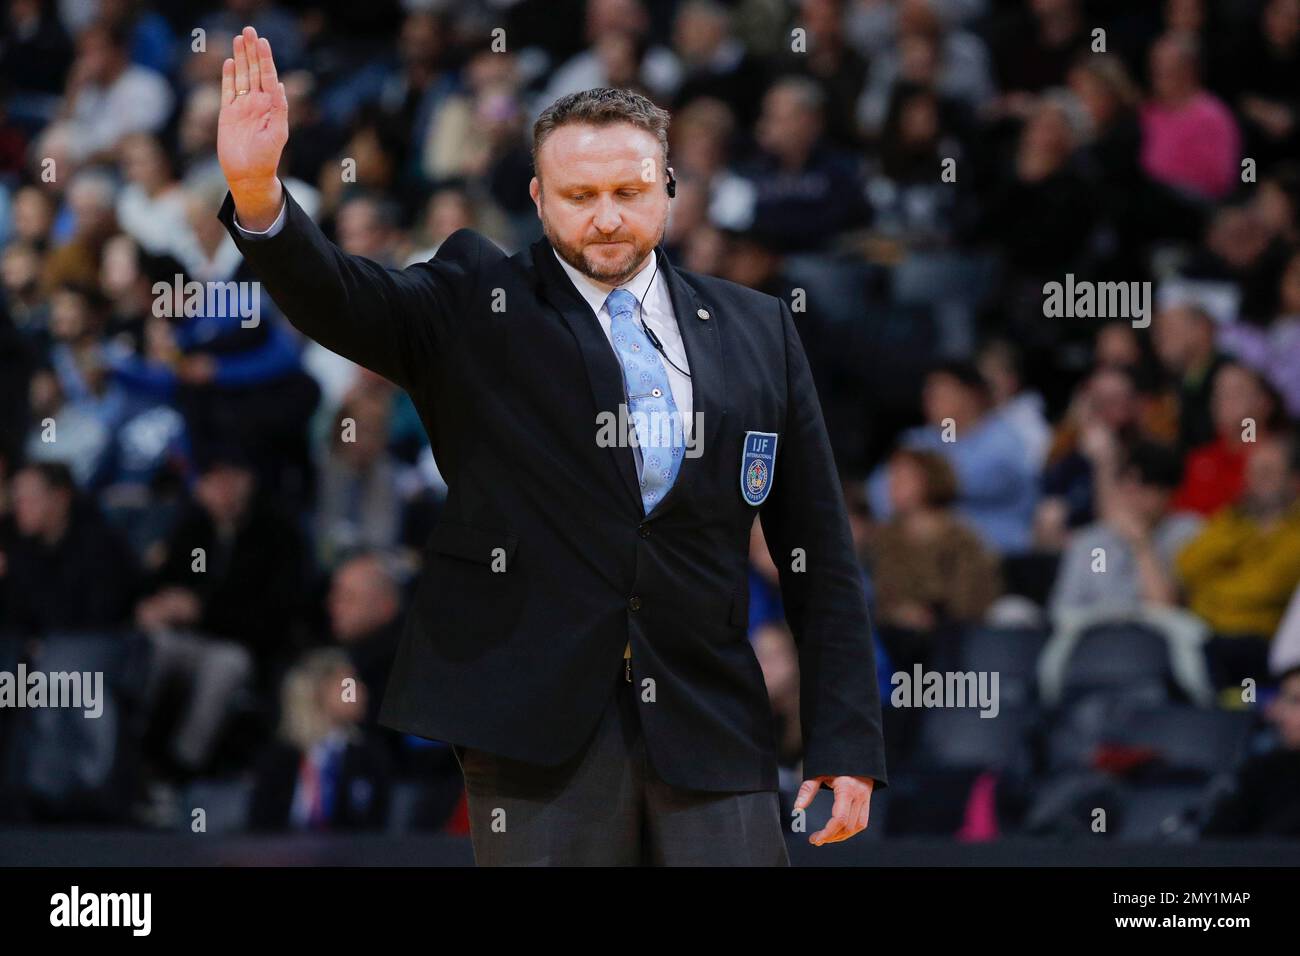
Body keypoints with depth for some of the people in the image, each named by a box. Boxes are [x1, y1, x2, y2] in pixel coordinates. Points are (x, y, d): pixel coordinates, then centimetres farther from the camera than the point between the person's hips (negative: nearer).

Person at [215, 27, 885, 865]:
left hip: (712, 731, 2)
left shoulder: (758, 331, 11)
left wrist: (847, 742, 5)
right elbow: (338, 298, -13)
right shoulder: (479, 305, 6)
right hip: (539, 735, -2)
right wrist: (257, 192, -34)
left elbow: (820, 554, 11)